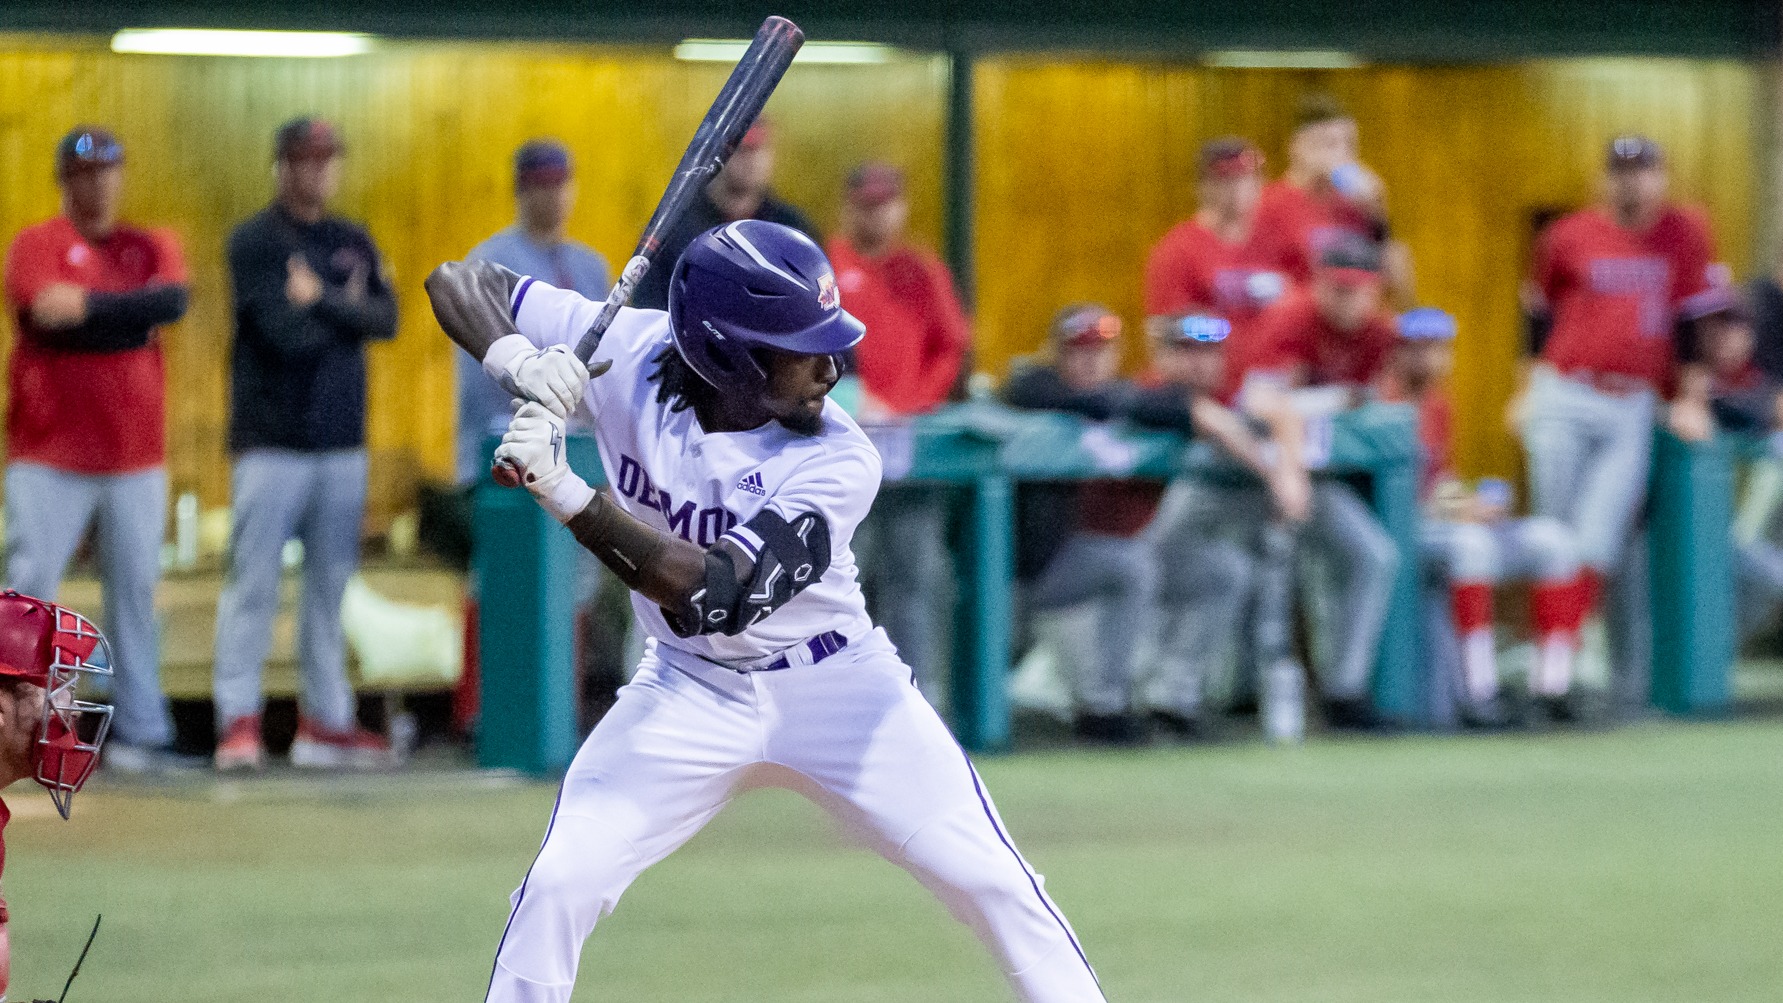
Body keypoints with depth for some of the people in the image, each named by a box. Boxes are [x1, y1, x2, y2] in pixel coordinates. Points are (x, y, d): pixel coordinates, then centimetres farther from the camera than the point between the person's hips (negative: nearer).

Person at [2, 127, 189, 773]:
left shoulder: (153, 247, 12)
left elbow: (172, 300, -10)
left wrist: (90, 307, -16)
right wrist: (132, 318, -13)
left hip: (135, 458, 3)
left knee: (135, 593, 5)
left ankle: (142, 734, 9)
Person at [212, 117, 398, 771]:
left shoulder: (354, 243, 15)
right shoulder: (254, 243, -3)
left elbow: (386, 319, 0)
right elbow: (283, 332, -16)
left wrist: (321, 300, -11)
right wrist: (345, 313, -2)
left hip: (342, 443, 5)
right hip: (272, 441, -5)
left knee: (331, 585, 7)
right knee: (253, 582, -7)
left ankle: (325, 720, 11)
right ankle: (238, 721, -7)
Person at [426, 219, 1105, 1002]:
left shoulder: (839, 461, -25)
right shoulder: (628, 355, -17)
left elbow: (719, 592, -36)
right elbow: (457, 282, -12)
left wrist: (567, 494, -43)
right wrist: (521, 359, -34)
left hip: (835, 691, -1)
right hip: (690, 694, 2)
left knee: (991, 882, -5)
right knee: (559, 885, -11)